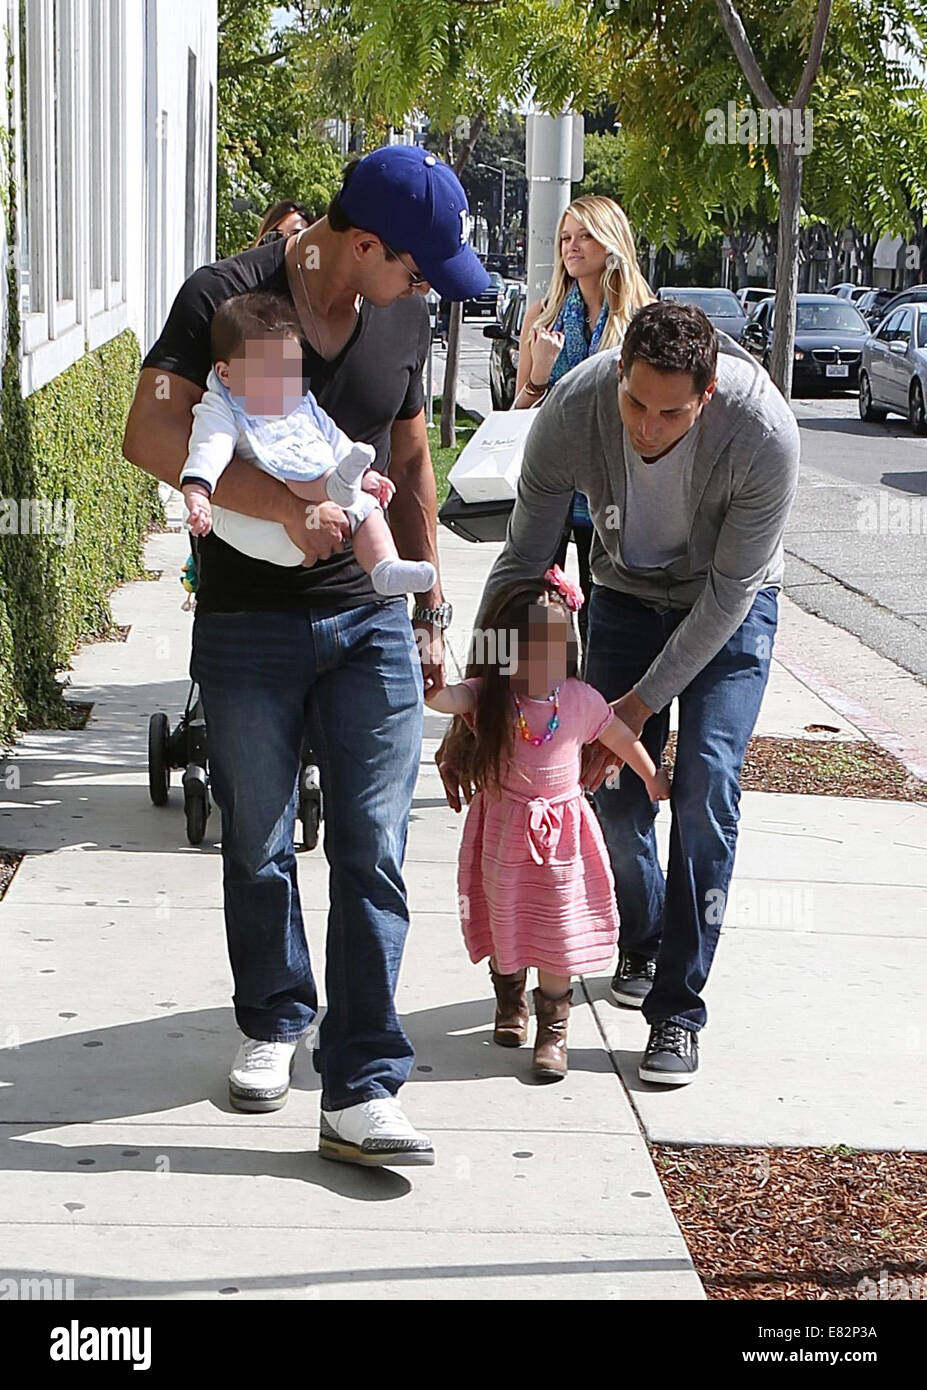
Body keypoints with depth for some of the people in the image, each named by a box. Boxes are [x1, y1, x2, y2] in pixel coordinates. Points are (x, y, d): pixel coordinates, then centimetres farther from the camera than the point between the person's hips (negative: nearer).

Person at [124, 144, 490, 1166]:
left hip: (370, 622, 3)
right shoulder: (225, 298, -11)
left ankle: (360, 1091, -1)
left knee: (372, 857, -4)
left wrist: (429, 609, 18)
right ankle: (274, 1025, 34)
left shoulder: (405, 316, 7)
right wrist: (289, 506, -26)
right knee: (258, 850, 10)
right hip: (248, 624, -3)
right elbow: (150, 438, -22)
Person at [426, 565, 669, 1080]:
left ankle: (553, 1030, 16)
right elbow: (441, 697, -32)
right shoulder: (486, 697, -13)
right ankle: (510, 1003, 39)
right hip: (503, 829, 0)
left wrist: (652, 776, 23)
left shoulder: (579, 699, -8)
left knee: (559, 930, 3)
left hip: (560, 832, 0)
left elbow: (620, 736, 9)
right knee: (504, 921, 14)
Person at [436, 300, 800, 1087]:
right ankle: (641, 944, 29)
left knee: (705, 785, -15)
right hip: (627, 592, 2)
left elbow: (730, 593, -26)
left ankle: (679, 1008, -9)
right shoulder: (573, 410, -30)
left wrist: (639, 706, -26)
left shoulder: (765, 433, -36)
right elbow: (521, 563, -19)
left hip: (730, 608, -2)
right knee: (614, 785, 0)